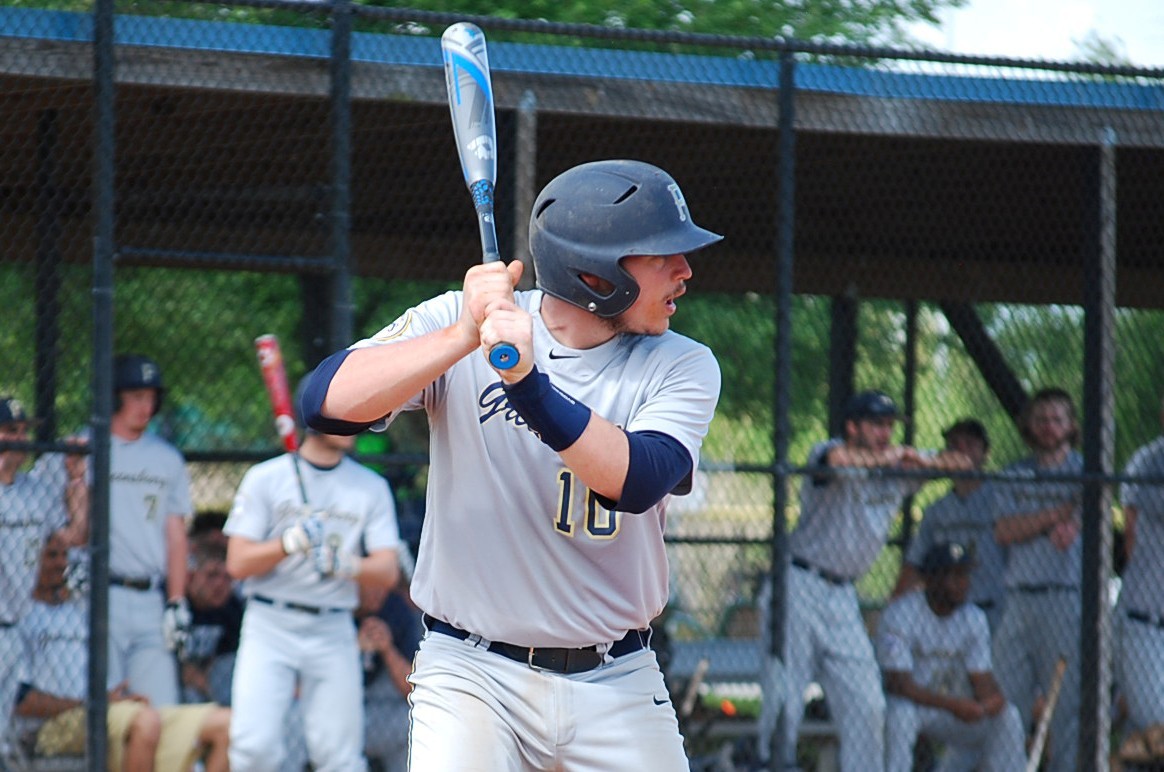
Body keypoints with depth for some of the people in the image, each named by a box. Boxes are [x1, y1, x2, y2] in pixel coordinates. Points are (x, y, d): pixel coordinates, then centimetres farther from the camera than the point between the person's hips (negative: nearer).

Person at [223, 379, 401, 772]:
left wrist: (345, 565, -20)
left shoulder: (371, 487, 10)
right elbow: (237, 563, -2)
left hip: (333, 632, 2)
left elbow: (387, 571, 1)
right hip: (270, 626, -2)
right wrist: (289, 544, -19)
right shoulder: (266, 478, 4)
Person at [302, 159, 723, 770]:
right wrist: (465, 336, -28)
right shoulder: (454, 321, -5)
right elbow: (326, 401, -19)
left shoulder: (681, 367, -2)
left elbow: (635, 482, -20)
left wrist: (528, 382, -32)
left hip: (617, 688, 2)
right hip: (472, 674, -2)